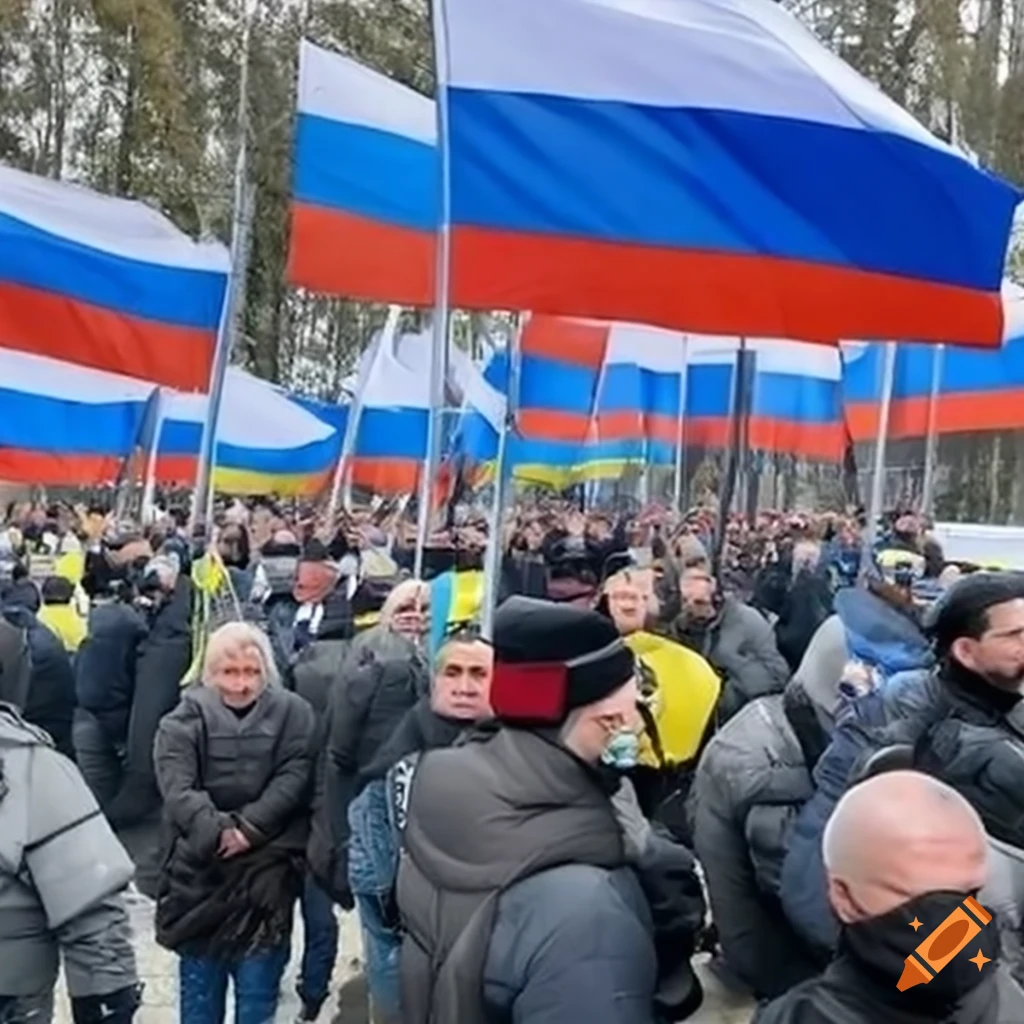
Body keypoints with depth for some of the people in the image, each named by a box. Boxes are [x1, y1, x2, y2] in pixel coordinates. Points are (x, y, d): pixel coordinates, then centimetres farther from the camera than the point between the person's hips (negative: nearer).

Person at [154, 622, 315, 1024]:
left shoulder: (292, 713, -2)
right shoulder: (186, 718, -2)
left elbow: (293, 780, -8)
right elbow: (177, 787, -12)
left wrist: (248, 828, -18)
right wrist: (218, 832, -22)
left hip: (266, 870, 0)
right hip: (201, 865, 1)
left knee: (258, 985, 10)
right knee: (199, 985, 14)